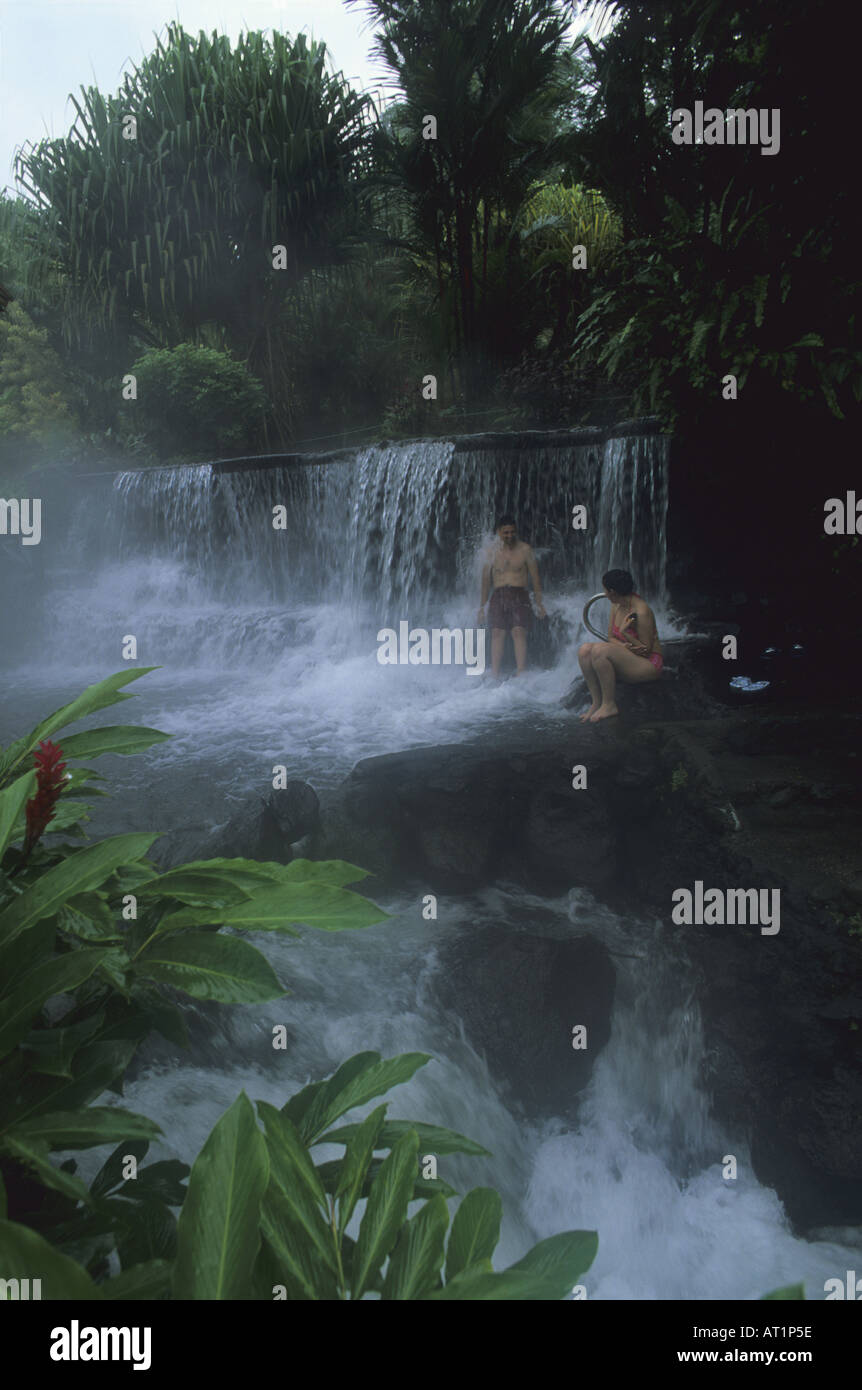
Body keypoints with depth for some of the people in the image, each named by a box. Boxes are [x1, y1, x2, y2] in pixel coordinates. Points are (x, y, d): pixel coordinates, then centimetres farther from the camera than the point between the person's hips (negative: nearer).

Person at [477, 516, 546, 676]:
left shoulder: (524, 549, 5)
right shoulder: (491, 551, 9)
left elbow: (535, 578, 6)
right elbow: (486, 580, 14)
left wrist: (539, 604, 1)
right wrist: (482, 607, 12)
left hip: (519, 595, -2)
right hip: (498, 596, 2)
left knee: (519, 631, -17)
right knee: (497, 633, -9)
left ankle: (521, 674, -23)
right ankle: (495, 675, -9)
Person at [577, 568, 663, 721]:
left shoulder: (641, 611, -20)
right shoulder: (616, 605, 6)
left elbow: (647, 649, -16)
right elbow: (611, 638, 9)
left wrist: (625, 632, -26)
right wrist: (624, 646, -14)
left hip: (648, 664, -8)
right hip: (626, 659, 8)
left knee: (599, 650, -29)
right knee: (584, 650, -11)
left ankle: (609, 705, -21)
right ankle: (597, 702, -11)